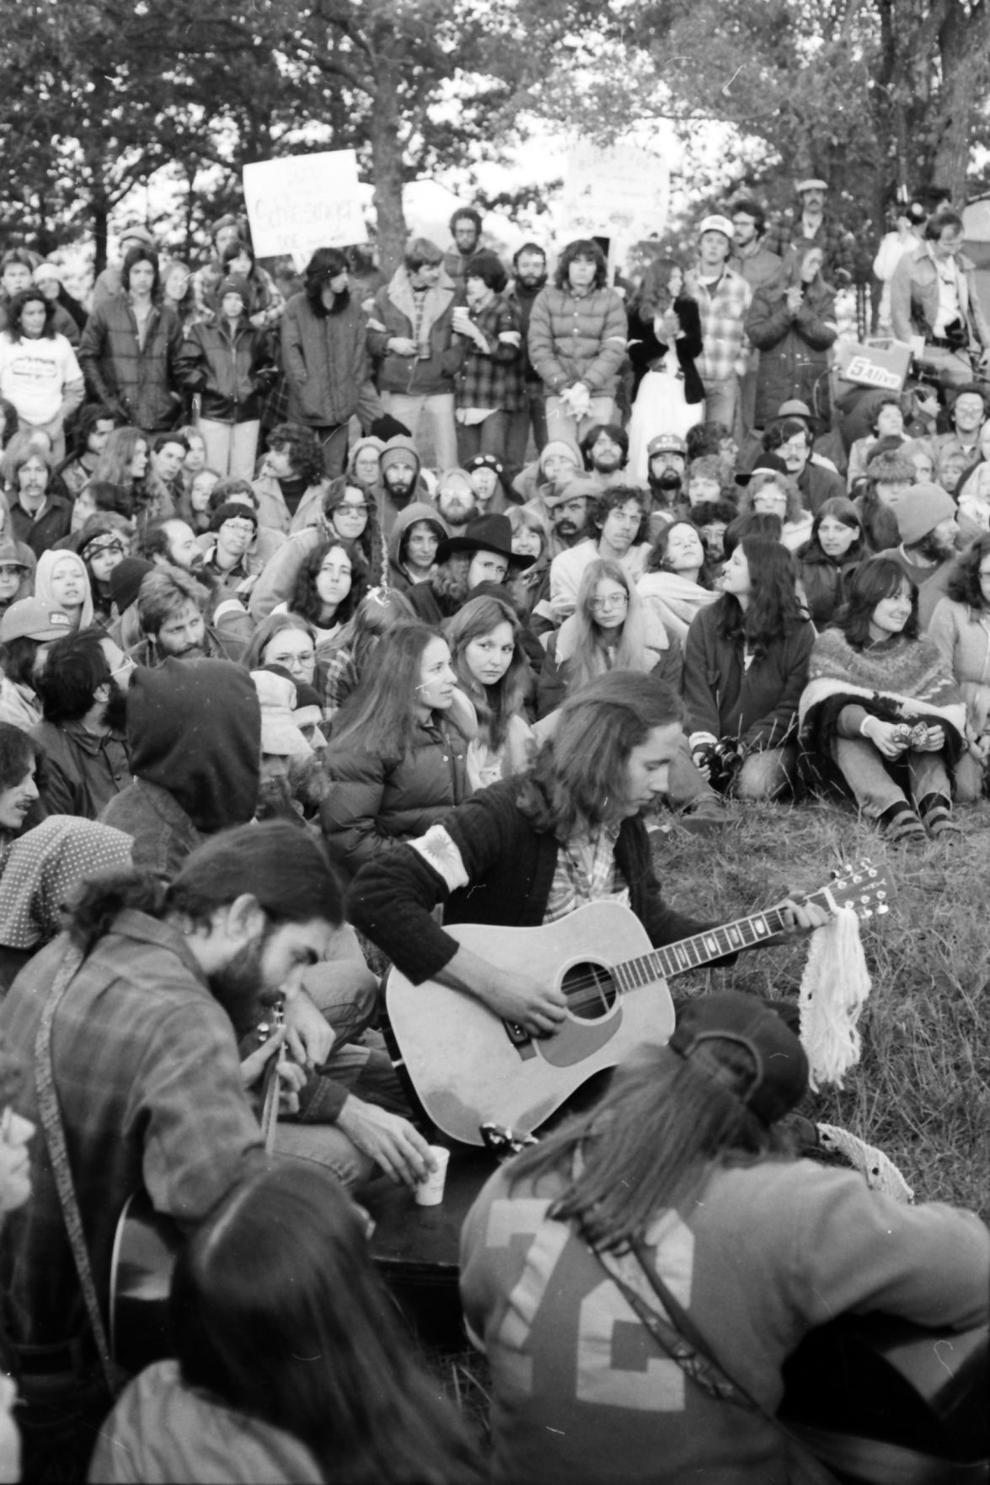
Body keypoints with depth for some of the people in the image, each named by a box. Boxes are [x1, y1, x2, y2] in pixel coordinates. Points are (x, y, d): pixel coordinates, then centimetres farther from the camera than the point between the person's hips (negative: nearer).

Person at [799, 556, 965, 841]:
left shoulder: (921, 648, 12)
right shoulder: (831, 644, 3)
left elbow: (949, 704, -4)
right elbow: (831, 706, -15)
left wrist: (940, 731, -30)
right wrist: (869, 726, -37)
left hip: (912, 758, 2)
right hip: (852, 753, -2)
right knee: (847, 726, -32)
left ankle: (935, 803, -48)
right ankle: (894, 809, -56)